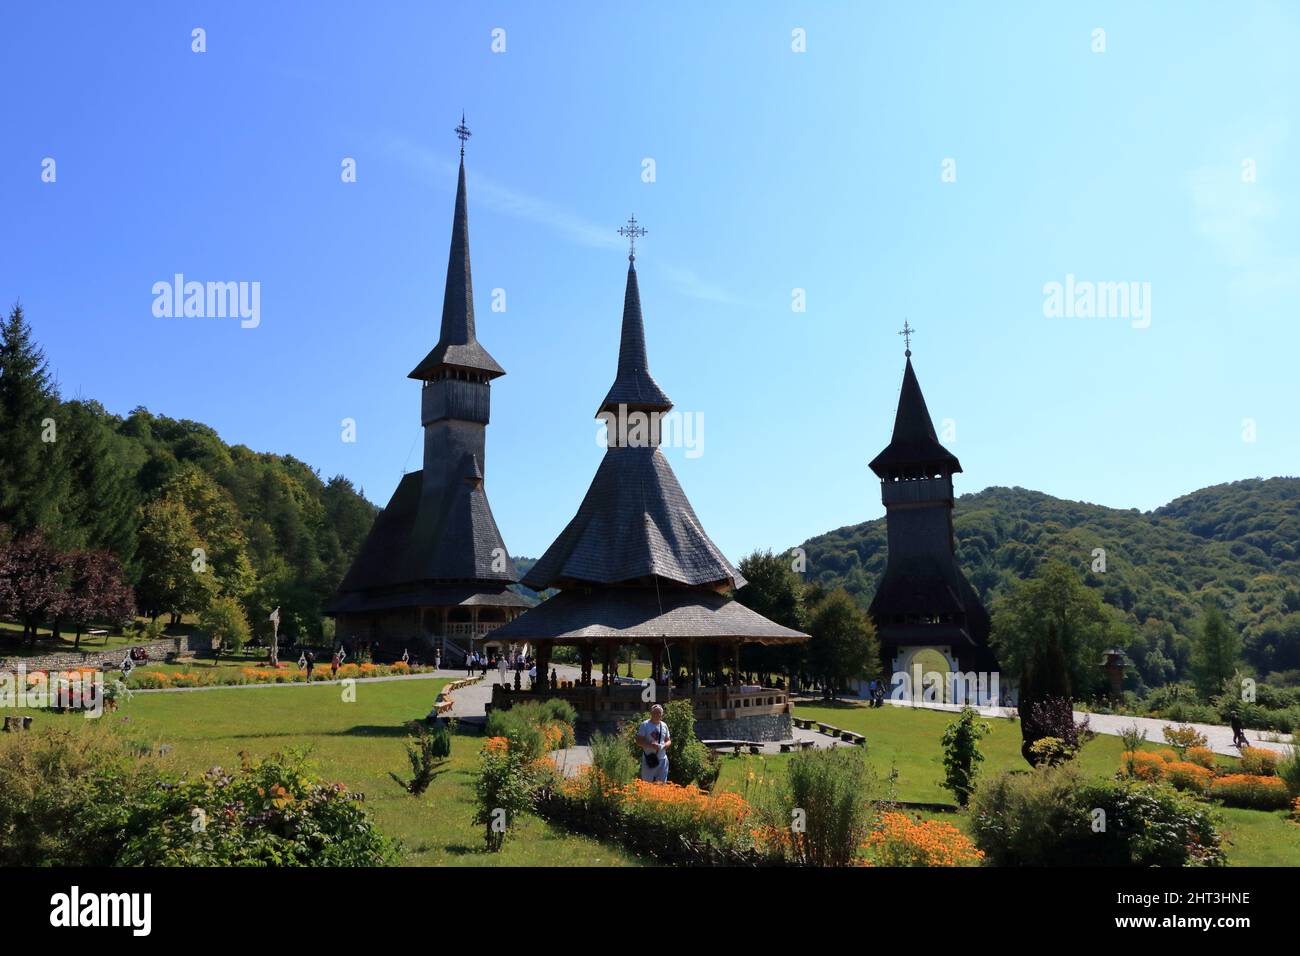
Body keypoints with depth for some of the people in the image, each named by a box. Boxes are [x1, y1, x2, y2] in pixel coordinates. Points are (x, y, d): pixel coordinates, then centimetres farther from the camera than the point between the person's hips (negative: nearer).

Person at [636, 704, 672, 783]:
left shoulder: (664, 725, 10)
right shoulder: (645, 725, -5)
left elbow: (668, 741, 16)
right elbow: (639, 741, -8)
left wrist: (664, 745, -7)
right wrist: (651, 745, -23)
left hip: (662, 759, 5)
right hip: (649, 759, -5)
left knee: (661, 784, 7)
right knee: (647, 783, -2)